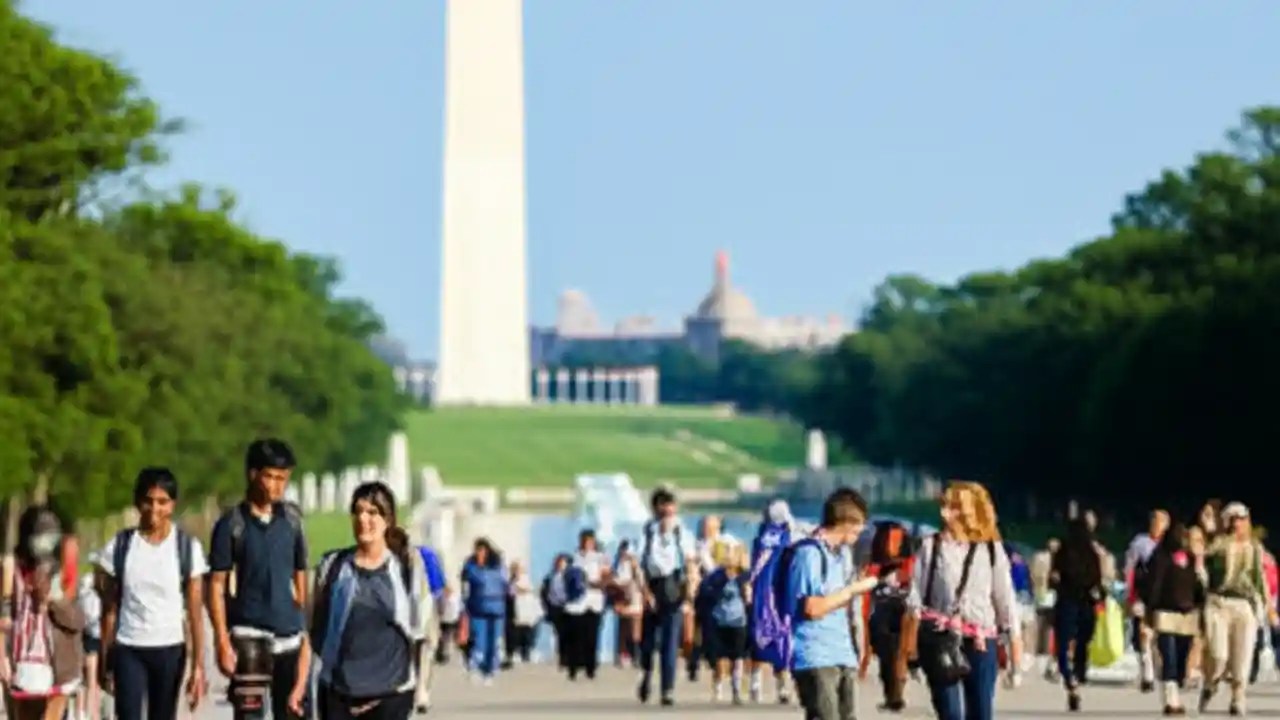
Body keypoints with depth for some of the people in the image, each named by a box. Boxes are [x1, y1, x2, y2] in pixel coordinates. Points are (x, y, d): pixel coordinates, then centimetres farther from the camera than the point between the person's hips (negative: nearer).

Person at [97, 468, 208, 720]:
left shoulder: (188, 548, -4)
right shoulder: (119, 547, -2)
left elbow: (195, 611, -3)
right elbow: (110, 609, 4)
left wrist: (198, 665, -7)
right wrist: (105, 661, 3)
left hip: (170, 650, 0)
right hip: (128, 650, 0)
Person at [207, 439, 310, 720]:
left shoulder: (291, 519, 7)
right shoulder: (231, 525, -4)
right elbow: (217, 586, -4)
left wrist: (307, 628, 8)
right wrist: (222, 641, -11)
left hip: (289, 633, 4)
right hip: (248, 633, -4)